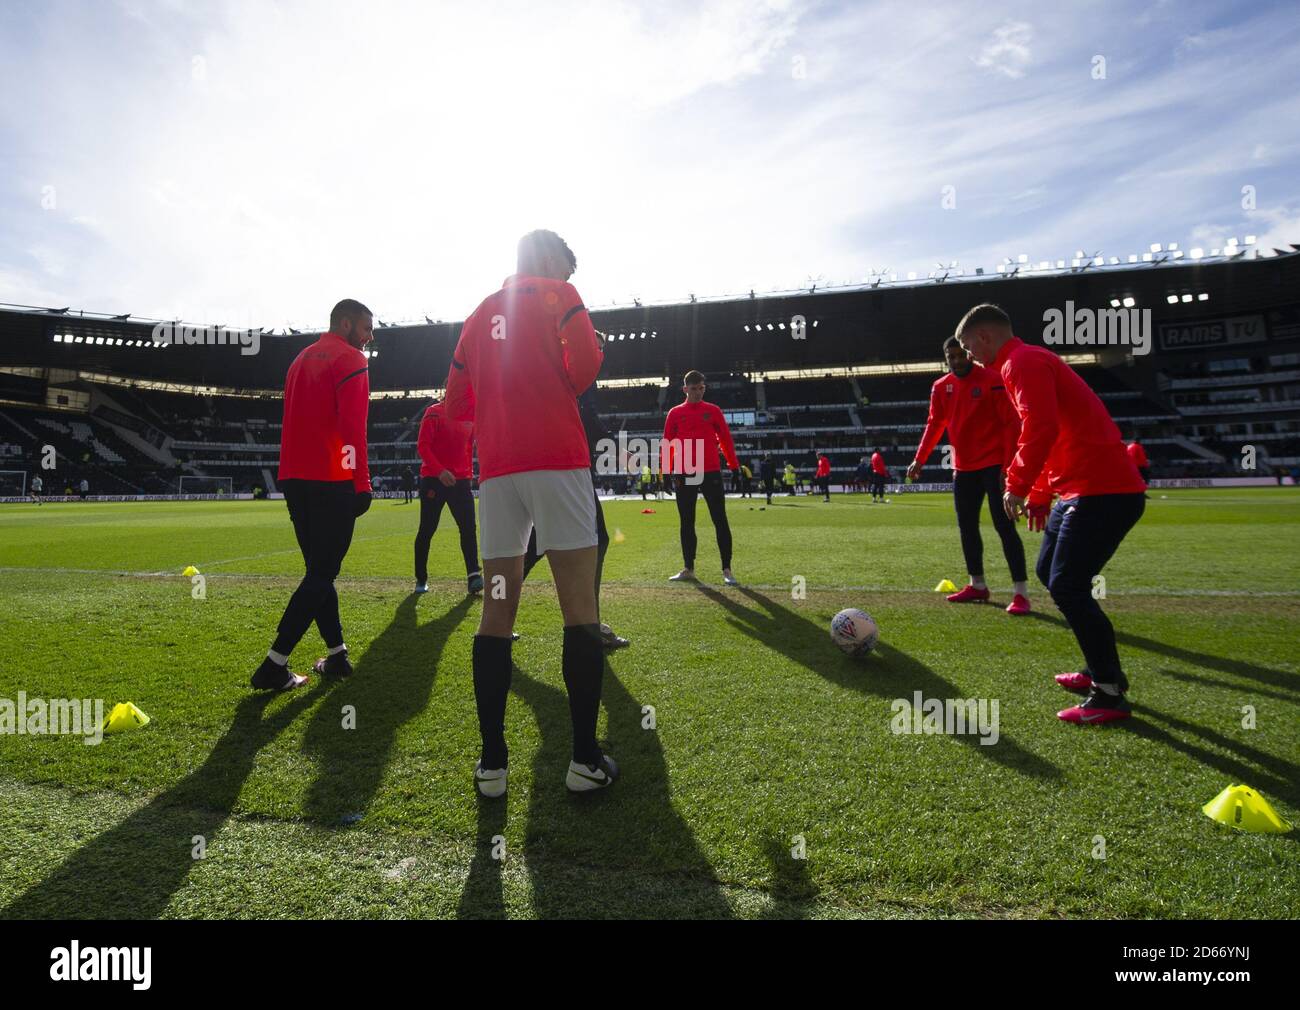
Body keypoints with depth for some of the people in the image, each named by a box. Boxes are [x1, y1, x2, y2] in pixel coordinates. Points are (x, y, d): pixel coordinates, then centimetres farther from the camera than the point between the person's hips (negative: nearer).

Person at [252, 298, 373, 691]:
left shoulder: (302, 359, 22)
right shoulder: (350, 360, -5)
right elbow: (353, 427, -15)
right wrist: (362, 483, -14)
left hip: (294, 478, 9)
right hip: (332, 481, -9)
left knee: (319, 569, 14)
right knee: (322, 574, -4)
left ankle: (337, 655, 17)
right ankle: (274, 666, -5)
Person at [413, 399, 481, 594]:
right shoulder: (434, 413, -6)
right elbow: (422, 446, -12)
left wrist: (467, 475, 12)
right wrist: (439, 471, -23)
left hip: (460, 481, 5)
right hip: (433, 480, -4)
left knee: (468, 527, -7)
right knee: (427, 529, 3)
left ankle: (473, 577, -9)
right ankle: (421, 579, 15)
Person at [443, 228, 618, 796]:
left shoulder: (480, 314, 23)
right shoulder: (558, 294, 7)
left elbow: (456, 406, 19)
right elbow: (584, 362, -11)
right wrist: (563, 393, 10)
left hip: (495, 470, 5)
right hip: (558, 460, -5)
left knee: (496, 610, 5)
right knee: (579, 607, -3)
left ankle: (492, 762, 6)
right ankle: (585, 760, -2)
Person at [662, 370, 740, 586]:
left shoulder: (713, 410, 6)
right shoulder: (675, 413, 7)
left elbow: (725, 438, 6)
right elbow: (667, 443, 6)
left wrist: (734, 466, 1)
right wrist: (668, 470, -3)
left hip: (711, 473, -1)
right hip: (685, 475, 1)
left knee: (720, 521, -3)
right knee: (686, 523, 7)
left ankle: (727, 570, 1)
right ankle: (688, 569, 17)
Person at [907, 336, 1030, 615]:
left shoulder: (993, 380, -10)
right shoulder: (940, 387, 7)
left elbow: (1011, 422, -11)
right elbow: (934, 425, 11)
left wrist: (1009, 463, -17)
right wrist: (919, 459, 2)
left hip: (994, 465, -6)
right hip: (963, 467, 6)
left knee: (1004, 526, -9)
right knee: (967, 527, 11)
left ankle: (1021, 592, -6)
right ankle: (977, 585, 24)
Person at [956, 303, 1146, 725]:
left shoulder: (1021, 362, -12)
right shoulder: (1030, 359, 21)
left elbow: (1040, 429, -26)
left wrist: (1018, 485, -15)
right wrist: (1040, 494, 25)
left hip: (1102, 491, -11)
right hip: (1083, 487, 11)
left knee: (1067, 587, -11)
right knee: (1050, 571, 18)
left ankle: (1110, 695, -1)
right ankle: (1101, 669, 27)